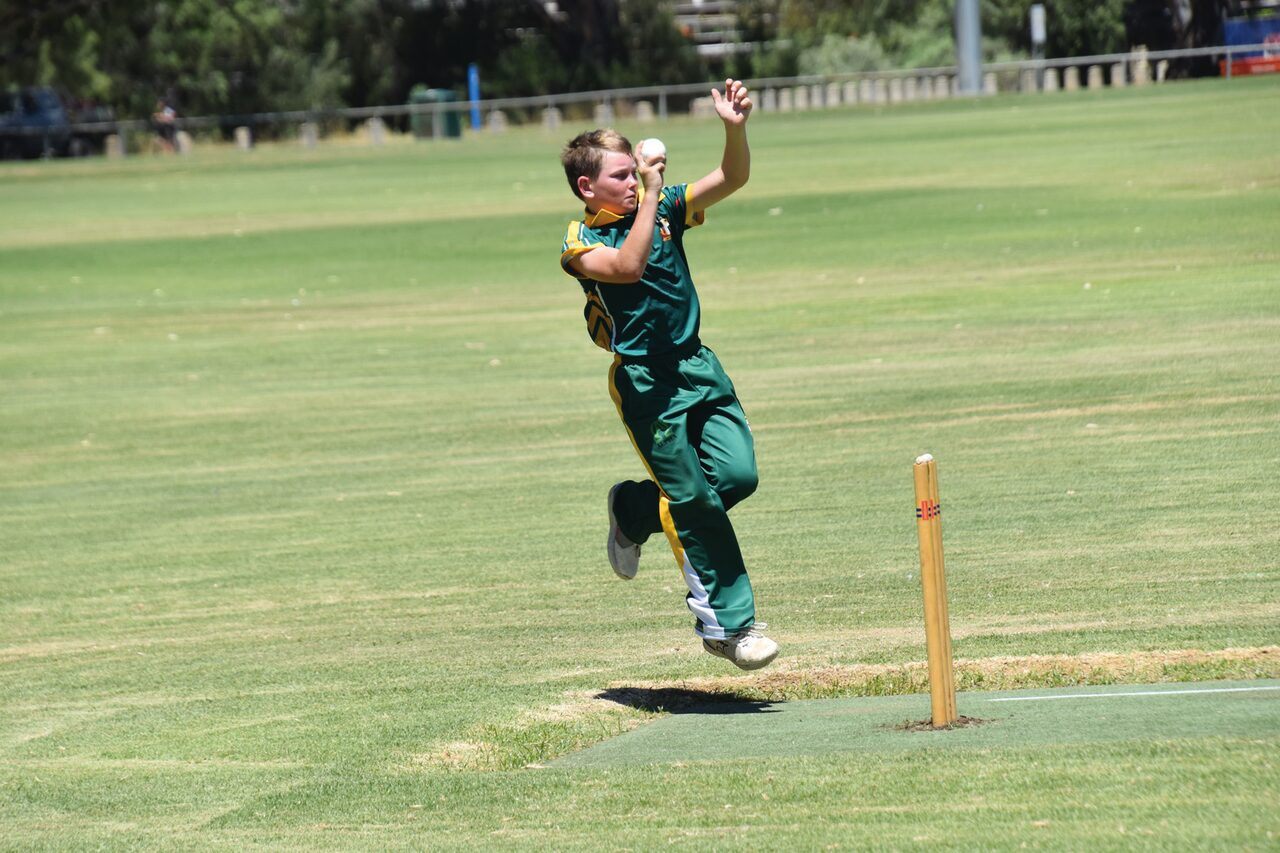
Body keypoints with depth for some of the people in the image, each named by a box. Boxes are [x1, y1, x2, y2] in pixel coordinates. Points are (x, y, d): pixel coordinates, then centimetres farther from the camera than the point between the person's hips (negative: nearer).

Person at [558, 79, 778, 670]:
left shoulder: (665, 211, 7)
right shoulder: (580, 243, -8)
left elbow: (732, 179, -1)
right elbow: (628, 266, -28)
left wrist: (735, 129, -19)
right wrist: (649, 197, -28)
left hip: (697, 365, 5)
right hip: (644, 382, -5)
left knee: (737, 474, -7)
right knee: (694, 499, -7)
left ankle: (634, 511, 21)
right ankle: (727, 623, 2)